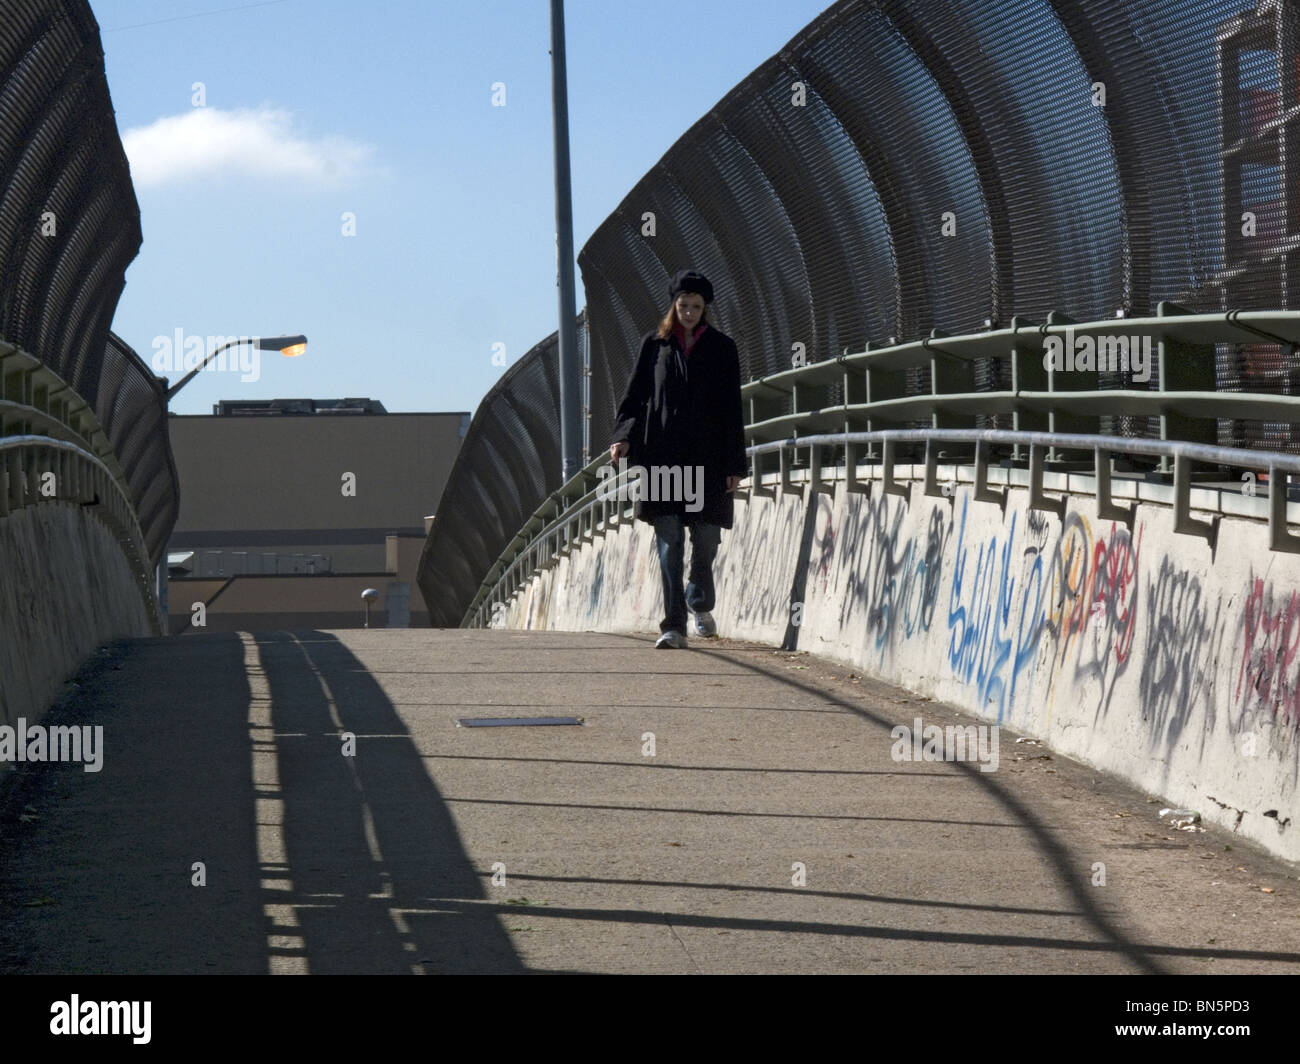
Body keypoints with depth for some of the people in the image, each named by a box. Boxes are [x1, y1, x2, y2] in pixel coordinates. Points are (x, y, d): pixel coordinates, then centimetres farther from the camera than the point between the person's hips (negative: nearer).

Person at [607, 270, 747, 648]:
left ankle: (700, 604, 33)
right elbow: (635, 394, 8)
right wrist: (623, 436, -9)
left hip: (707, 459, 0)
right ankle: (673, 625, -6)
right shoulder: (654, 344, 8)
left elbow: (732, 410, 5)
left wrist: (734, 464, 0)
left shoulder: (722, 348, 7)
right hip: (664, 457, 0)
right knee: (669, 542, -6)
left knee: (706, 538, 6)